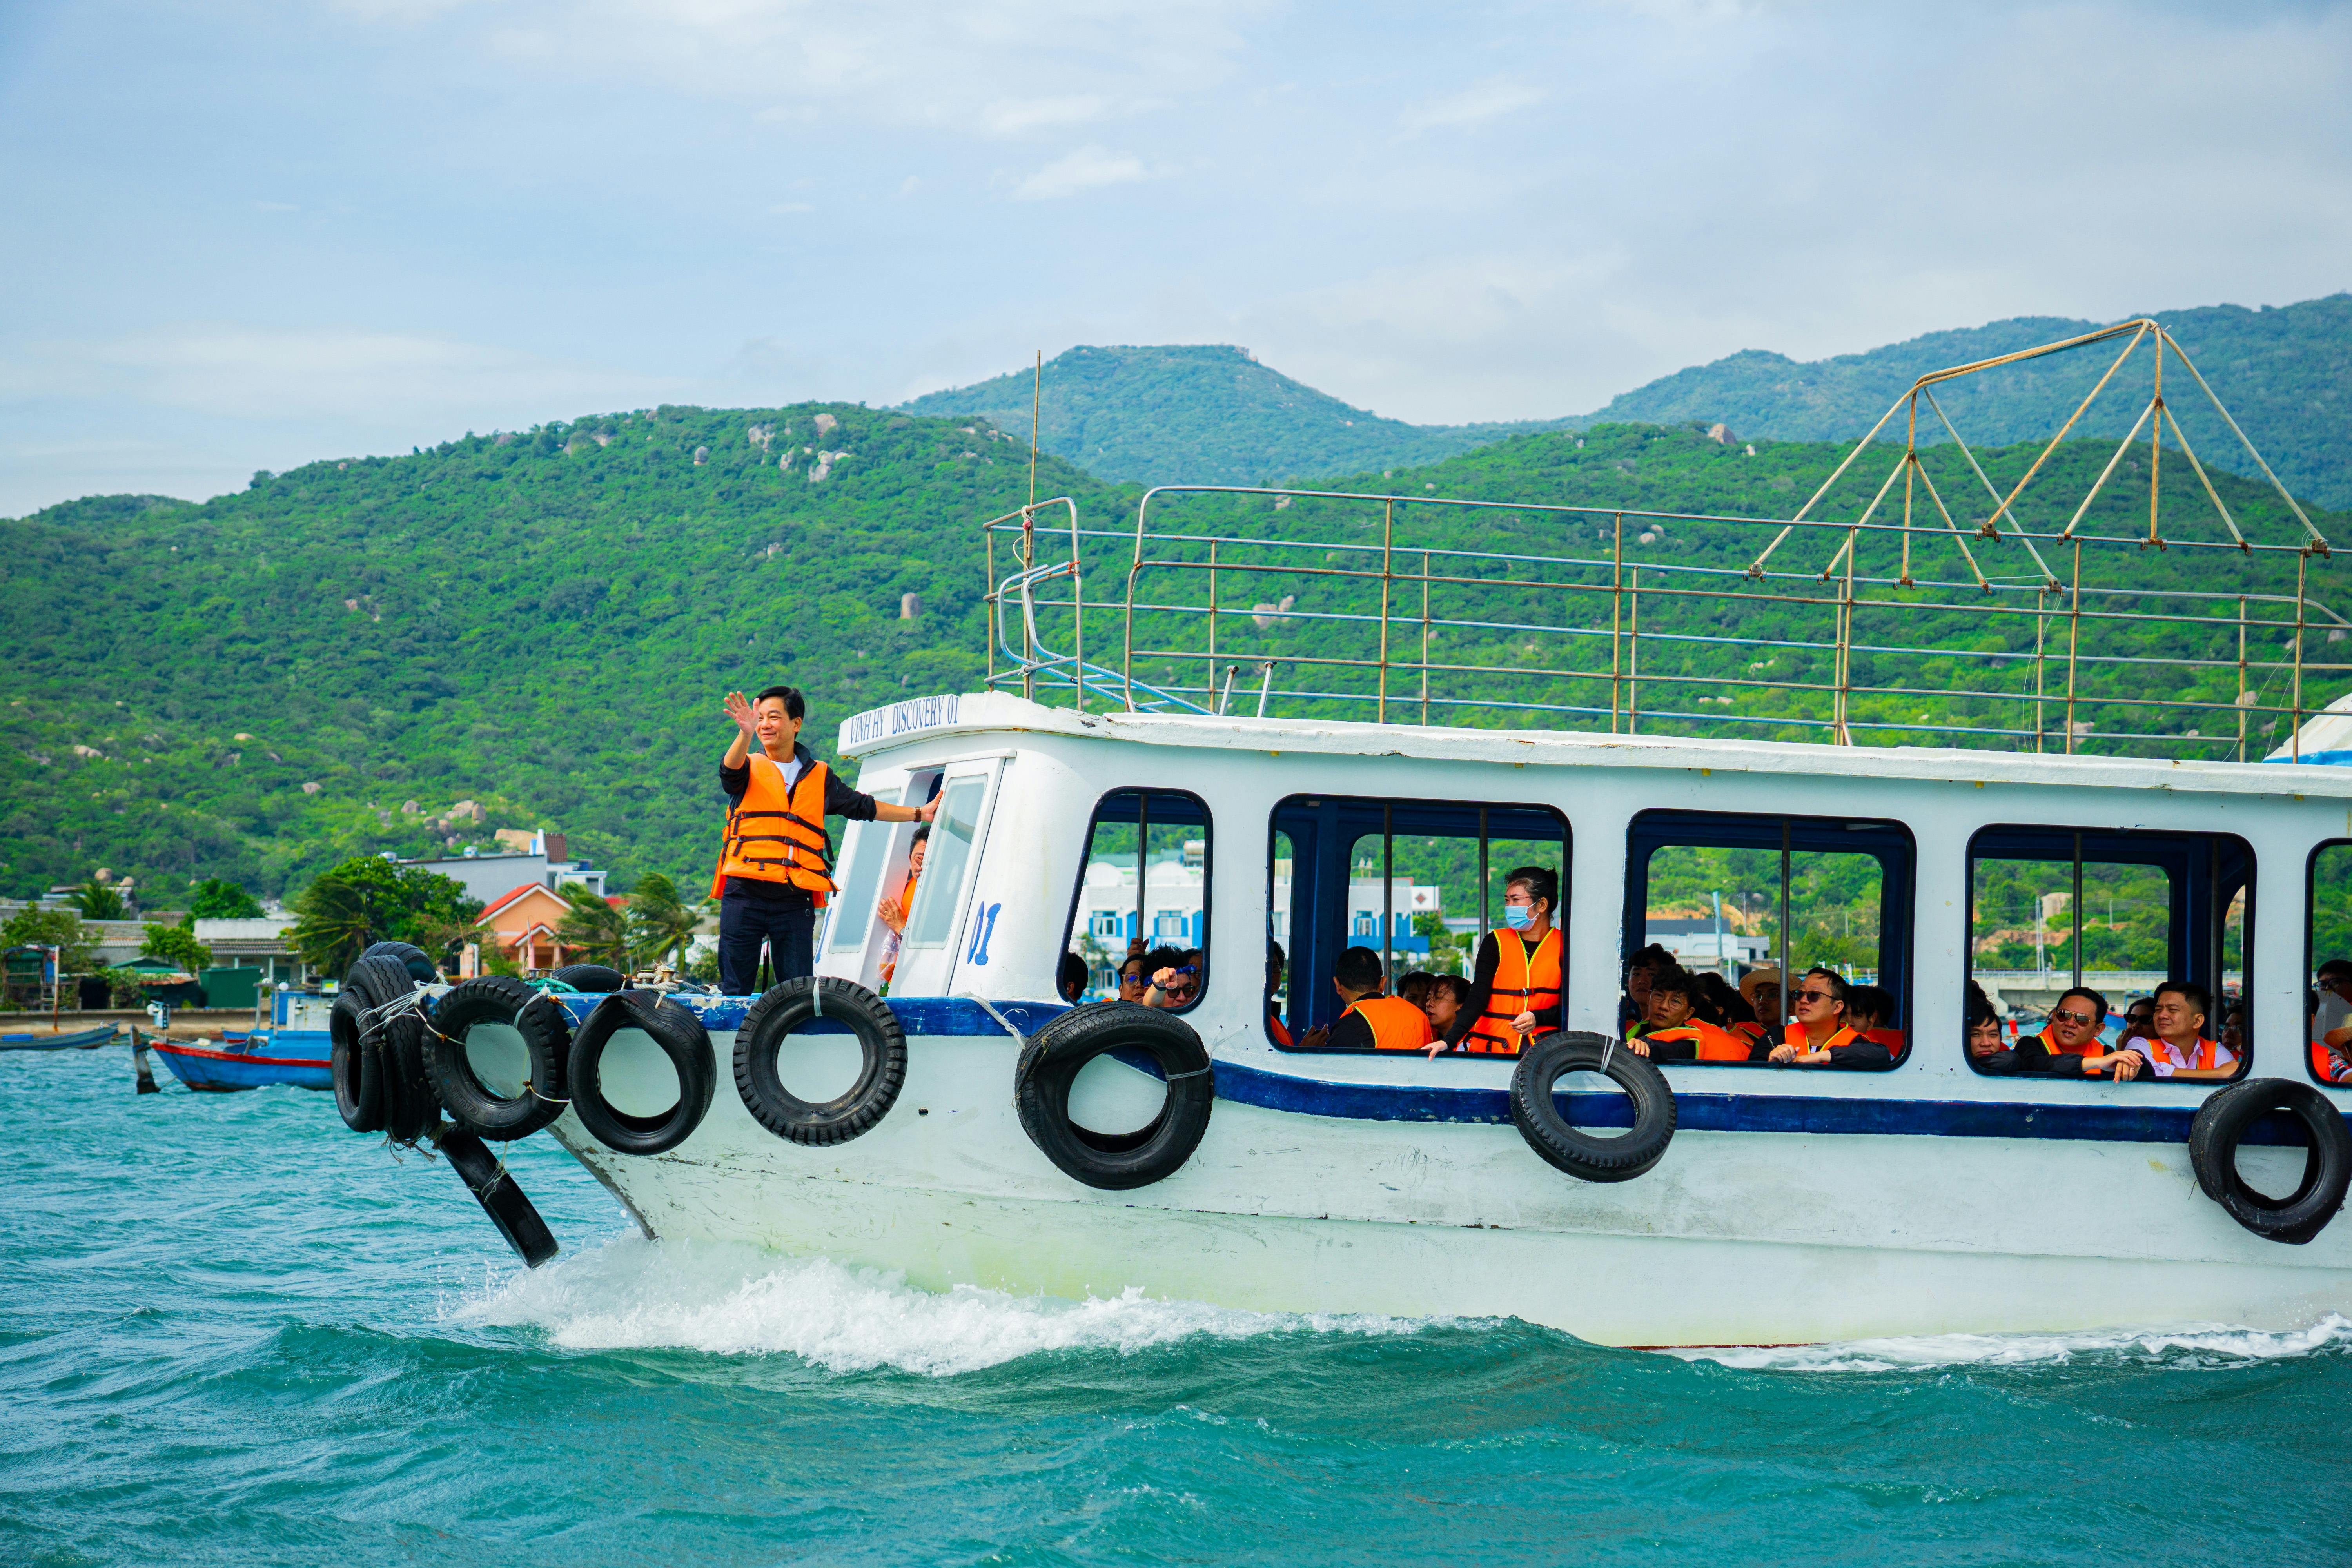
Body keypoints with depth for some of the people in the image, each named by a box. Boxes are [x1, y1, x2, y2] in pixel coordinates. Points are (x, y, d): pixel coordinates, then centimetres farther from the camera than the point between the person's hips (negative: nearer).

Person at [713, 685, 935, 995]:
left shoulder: (819, 776, 18)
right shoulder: (750, 768, 9)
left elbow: (861, 807, 29)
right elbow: (731, 770, -15)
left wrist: (919, 814, 33)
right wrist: (746, 734, -35)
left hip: (796, 900, 2)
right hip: (745, 895, -2)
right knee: (736, 989, -3)